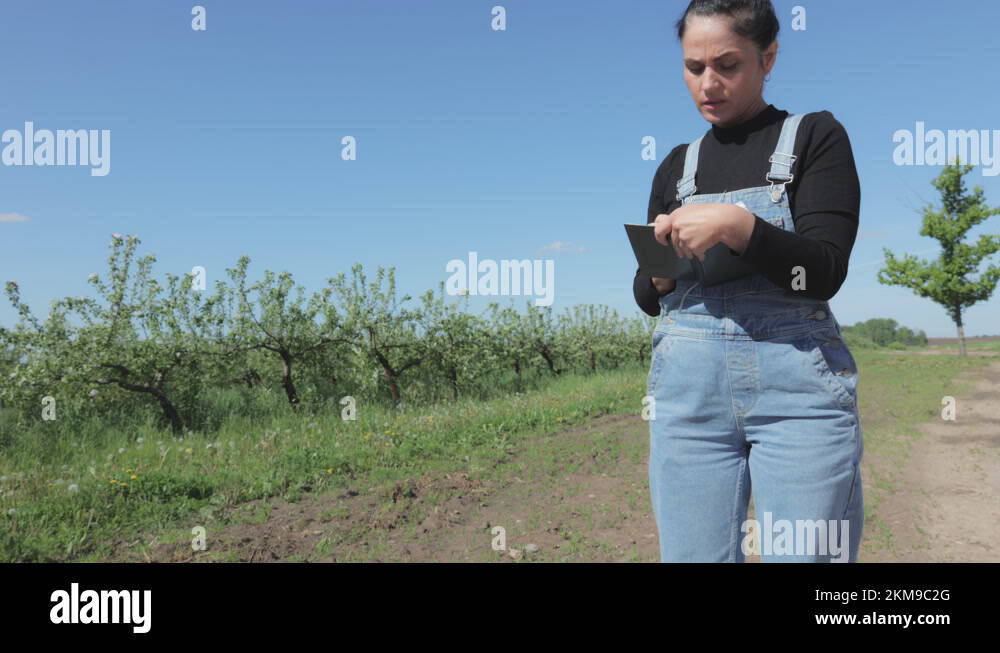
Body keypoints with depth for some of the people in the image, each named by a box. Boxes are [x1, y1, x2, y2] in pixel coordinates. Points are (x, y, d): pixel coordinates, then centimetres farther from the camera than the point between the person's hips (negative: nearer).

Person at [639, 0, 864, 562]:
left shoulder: (815, 136, 6)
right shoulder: (676, 167, 17)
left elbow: (825, 272, -5)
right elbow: (647, 297, 19)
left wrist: (735, 226, -20)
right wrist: (660, 274, -4)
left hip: (797, 380, -3)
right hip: (688, 386, 3)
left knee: (807, 555, -3)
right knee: (693, 556, 3)